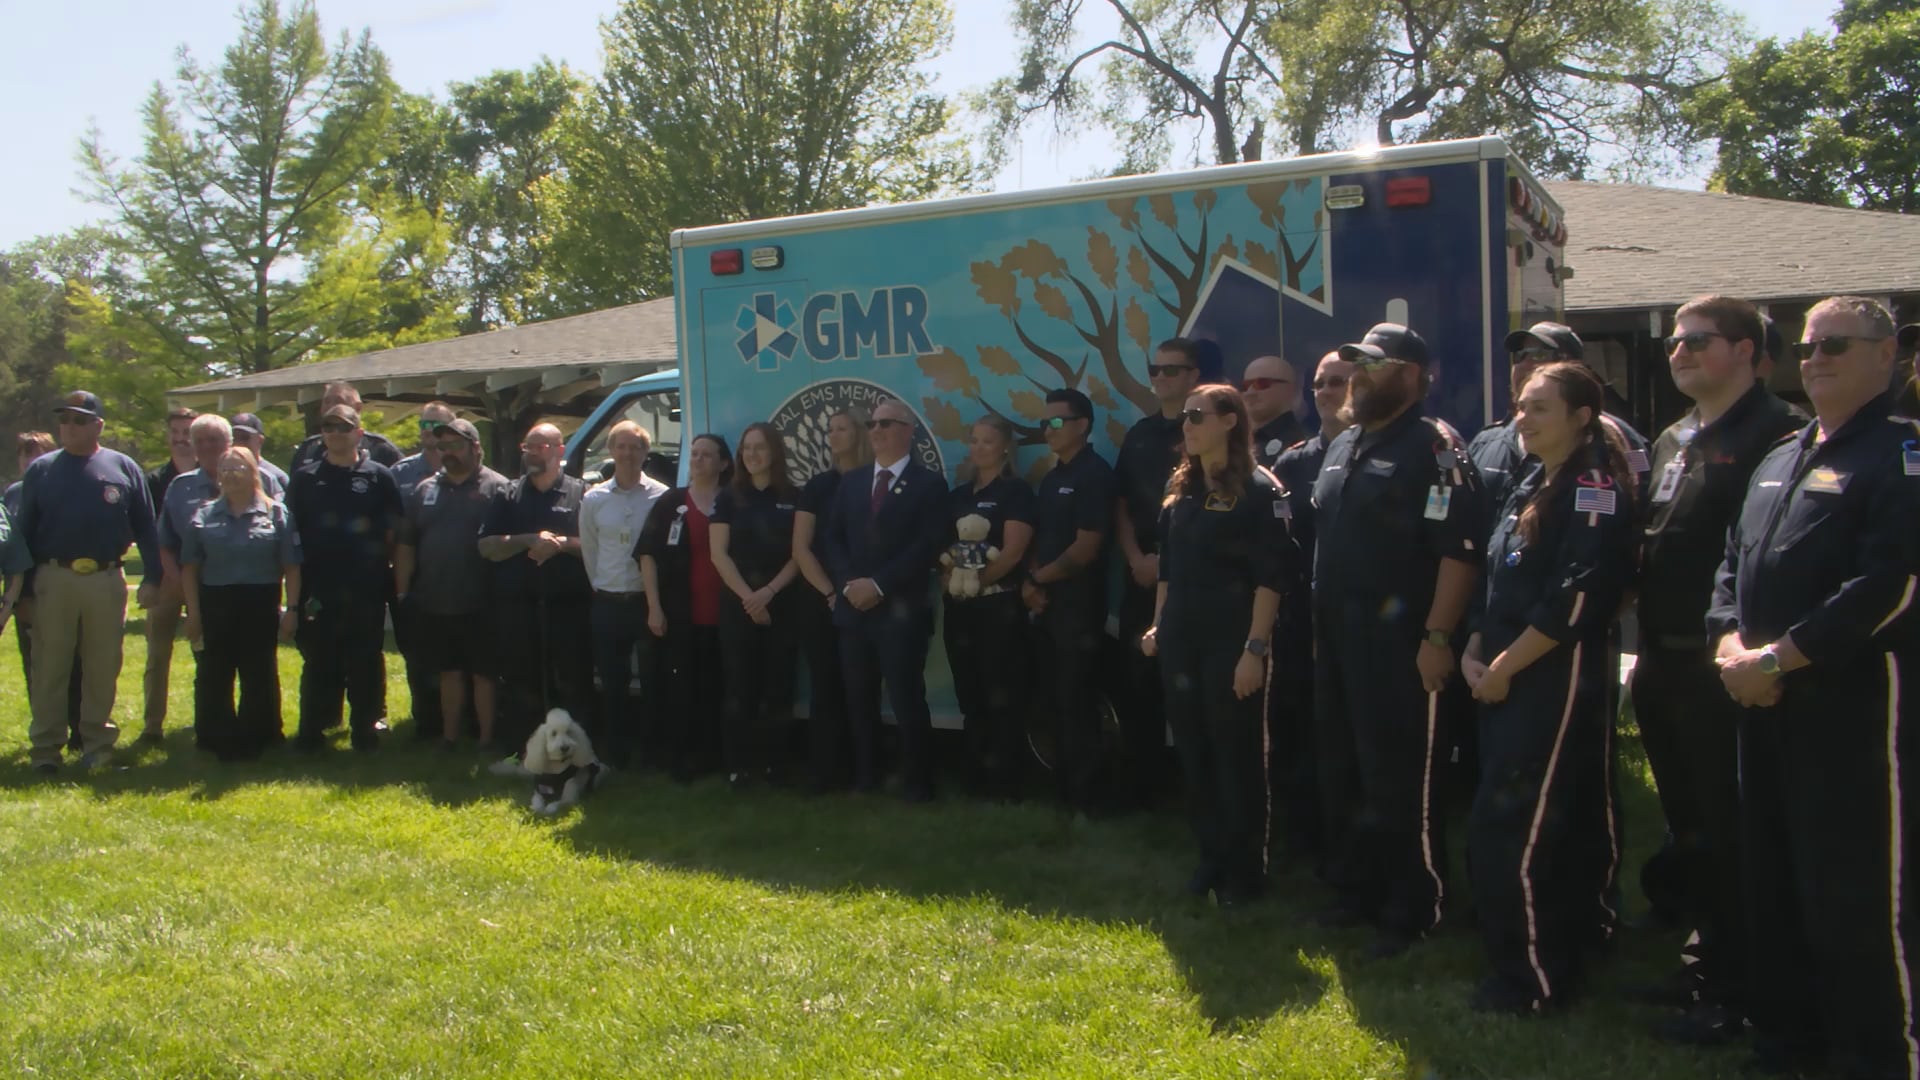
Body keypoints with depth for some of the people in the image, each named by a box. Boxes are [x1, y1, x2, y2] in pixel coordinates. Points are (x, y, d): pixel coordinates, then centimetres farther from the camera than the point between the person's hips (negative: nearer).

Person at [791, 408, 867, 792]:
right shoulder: (818, 485, 6)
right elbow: (801, 549, 1)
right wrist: (830, 593, -10)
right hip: (820, 602, 1)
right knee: (825, 686, 2)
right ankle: (823, 770, 8)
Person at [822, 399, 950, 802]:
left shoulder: (929, 484, 0)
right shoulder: (852, 482, 17)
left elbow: (928, 546, -10)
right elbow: (833, 539, 12)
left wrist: (878, 584, -15)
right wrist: (848, 583, -6)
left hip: (901, 610, -5)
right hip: (853, 607, 5)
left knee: (907, 699, -5)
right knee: (859, 699, 8)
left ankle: (917, 782, 7)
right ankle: (864, 776, 20)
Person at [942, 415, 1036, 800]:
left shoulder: (1016, 491, -3)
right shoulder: (958, 494, 15)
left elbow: (1013, 552, -12)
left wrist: (977, 580, -17)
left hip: (998, 605, -6)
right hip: (959, 605, 6)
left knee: (1002, 694, -2)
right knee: (970, 694, 10)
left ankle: (1006, 778, 5)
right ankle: (976, 774, 18)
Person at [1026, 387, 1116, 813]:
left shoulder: (1095, 475, -10)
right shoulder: (1051, 478, 15)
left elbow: (1086, 548, -16)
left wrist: (1038, 579, -6)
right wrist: (1030, 584, -3)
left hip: (1079, 603, -8)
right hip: (1047, 603, 8)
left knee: (1076, 699, -3)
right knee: (1058, 697, 12)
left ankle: (1084, 794, 8)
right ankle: (1063, 785, 21)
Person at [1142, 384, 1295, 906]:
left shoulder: (1258, 489, -8)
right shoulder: (1181, 488, 12)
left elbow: (1271, 575, -13)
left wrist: (1255, 647, -18)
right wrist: (1158, 625, 13)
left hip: (1231, 643, -6)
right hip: (1182, 640, 7)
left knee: (1237, 757, 2)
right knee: (1194, 754, 11)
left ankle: (1245, 872, 14)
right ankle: (1212, 858, 24)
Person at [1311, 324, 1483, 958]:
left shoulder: (1434, 446, -10)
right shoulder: (1341, 448, 16)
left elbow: (1460, 548, -18)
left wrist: (1437, 636, -22)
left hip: (1400, 645, -9)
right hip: (1336, 643, 9)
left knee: (1401, 785, -1)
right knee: (1341, 777, 16)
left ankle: (1412, 912, 13)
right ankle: (1357, 892, 30)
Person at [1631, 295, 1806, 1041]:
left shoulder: (1779, 433, -11)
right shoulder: (1671, 442, 16)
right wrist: (1648, 645, 11)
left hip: (1721, 667, -8)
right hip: (1663, 664, 8)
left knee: (1729, 833, 1)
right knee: (1687, 825, 17)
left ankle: (1734, 993, 13)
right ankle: (1705, 960, 31)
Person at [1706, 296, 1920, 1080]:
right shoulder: (1779, 459, 17)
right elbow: (1733, 563, 17)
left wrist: (1776, 659, -18)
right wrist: (1730, 645, -2)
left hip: (1855, 701, -8)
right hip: (1766, 703, 8)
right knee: (1771, 877, 15)